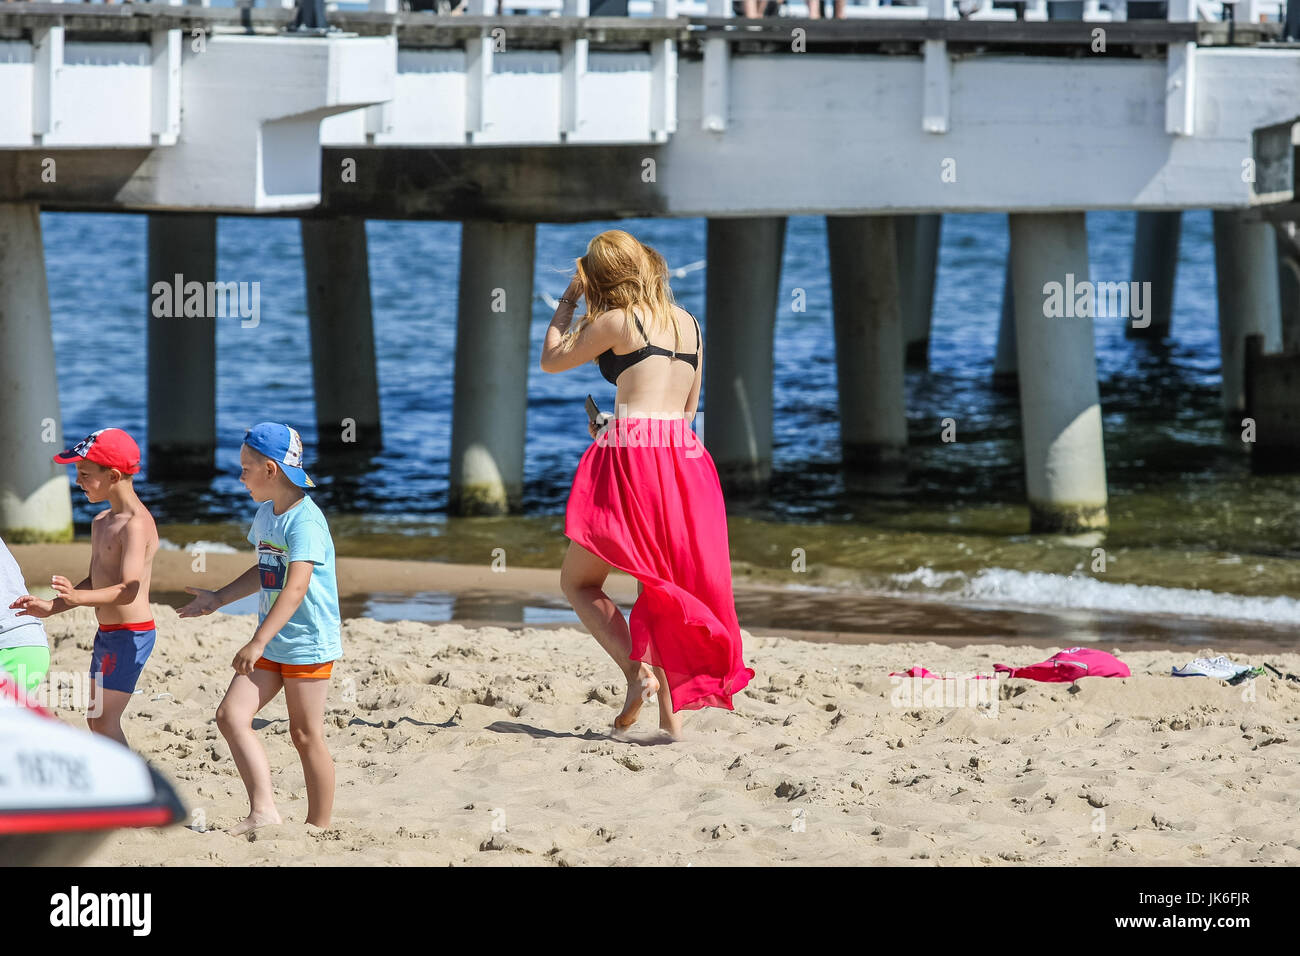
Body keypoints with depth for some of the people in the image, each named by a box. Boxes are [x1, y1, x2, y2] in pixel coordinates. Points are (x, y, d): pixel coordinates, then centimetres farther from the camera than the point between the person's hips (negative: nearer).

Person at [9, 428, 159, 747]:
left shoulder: (136, 524, -20)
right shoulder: (101, 522, 12)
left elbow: (129, 589, -29)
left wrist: (78, 597, -43)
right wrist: (51, 607, 12)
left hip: (131, 634, -10)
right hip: (107, 634, 10)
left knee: (106, 720, -12)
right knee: (96, 718, 15)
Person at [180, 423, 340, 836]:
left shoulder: (306, 522, -19)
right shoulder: (266, 515, 10)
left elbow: (296, 588, -29)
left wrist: (258, 642, -35)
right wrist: (217, 599, 26)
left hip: (308, 643, -9)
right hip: (272, 643, 9)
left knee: (305, 735, -1)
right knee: (231, 714, -5)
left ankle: (319, 826, 10)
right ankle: (263, 810, -8)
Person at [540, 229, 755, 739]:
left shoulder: (617, 321, -2)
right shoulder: (688, 323, 16)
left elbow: (551, 359, 10)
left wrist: (567, 304, 22)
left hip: (633, 453, -6)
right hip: (687, 457, 6)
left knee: (578, 582, 5)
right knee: (661, 588, 15)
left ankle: (639, 672, -14)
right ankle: (672, 712, 7)